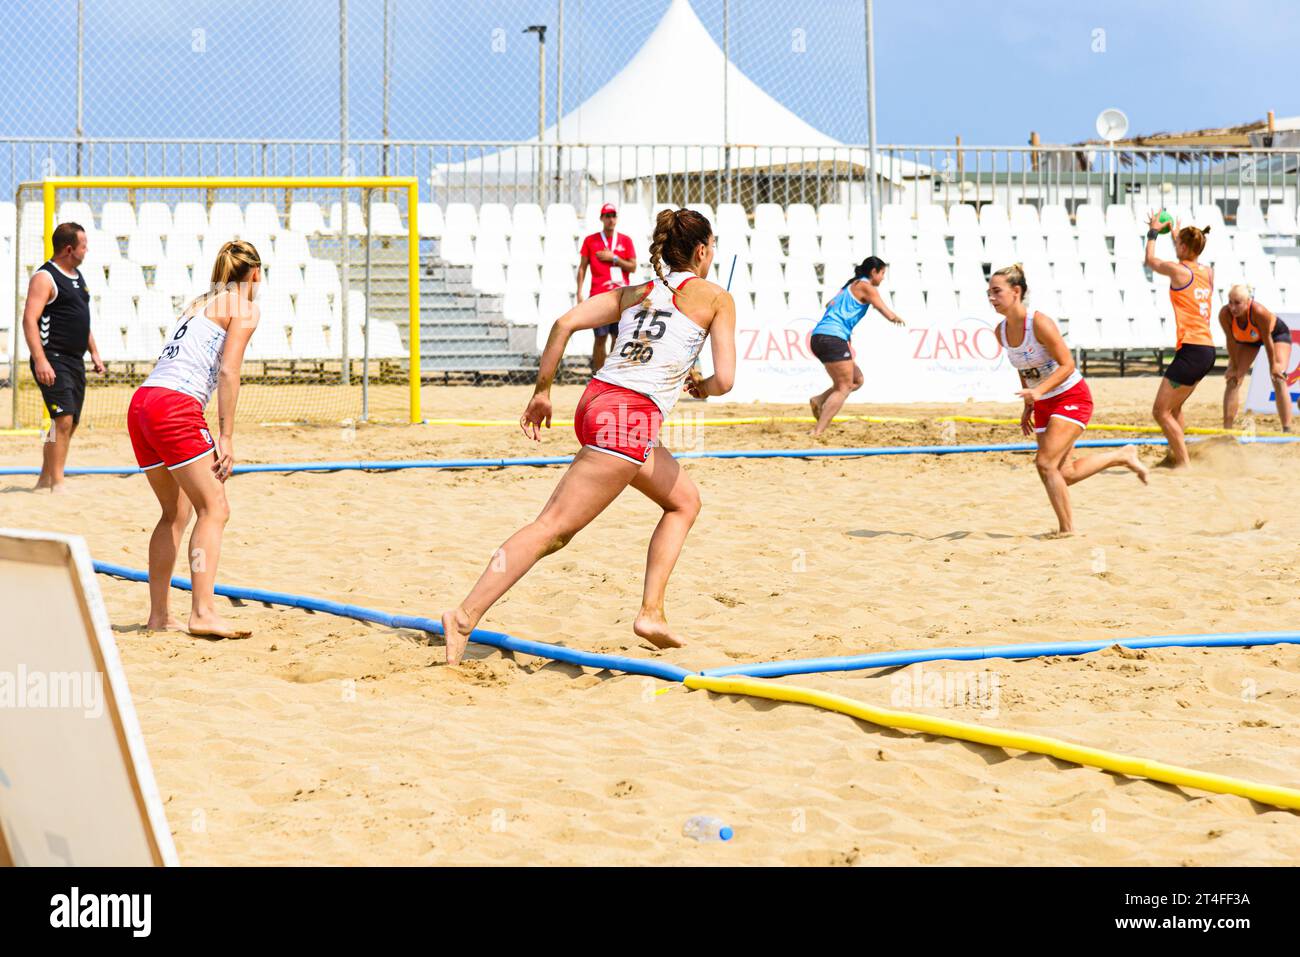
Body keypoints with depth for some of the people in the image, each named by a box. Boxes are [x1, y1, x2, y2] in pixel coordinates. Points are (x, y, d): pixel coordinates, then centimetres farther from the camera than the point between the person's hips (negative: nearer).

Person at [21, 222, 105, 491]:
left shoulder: (77, 275, 17)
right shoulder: (45, 277, -12)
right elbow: (29, 320, -19)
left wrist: (94, 352, 21)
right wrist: (39, 360, -28)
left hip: (75, 360, 9)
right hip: (52, 361, -9)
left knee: (71, 423, 12)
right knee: (63, 420, -16)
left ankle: (45, 479, 23)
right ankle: (57, 484, -13)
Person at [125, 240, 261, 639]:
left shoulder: (199, 302, 26)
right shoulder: (245, 308, 3)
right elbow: (228, 372, -7)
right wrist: (226, 437, -8)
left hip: (141, 402, 8)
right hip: (176, 407, -8)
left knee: (176, 512, 16)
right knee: (214, 509, -6)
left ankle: (158, 614, 17)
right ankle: (203, 612, -16)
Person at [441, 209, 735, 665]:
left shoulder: (633, 292, 21)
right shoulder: (716, 298, 7)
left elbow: (565, 322, 8)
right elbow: (725, 379, -1)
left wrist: (542, 391, 12)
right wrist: (702, 387, 22)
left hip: (596, 402, 7)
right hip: (632, 417, -7)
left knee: (684, 501, 24)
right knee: (553, 526, -10)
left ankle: (651, 612, 16)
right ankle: (466, 616, -16)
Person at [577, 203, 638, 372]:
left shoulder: (626, 241, 10)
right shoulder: (590, 240, 7)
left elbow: (632, 267, 5)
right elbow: (582, 267, 6)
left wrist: (613, 258, -7)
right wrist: (580, 292, -3)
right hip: (599, 295, -2)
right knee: (601, 337, -5)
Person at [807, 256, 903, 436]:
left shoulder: (850, 286, 25)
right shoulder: (866, 287, -1)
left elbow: (829, 305, 35)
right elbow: (888, 314, -5)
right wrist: (897, 318, 17)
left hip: (818, 338, 9)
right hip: (833, 338, -9)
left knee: (857, 380, 17)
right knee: (844, 388, -5)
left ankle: (819, 400, -1)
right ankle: (817, 432, -16)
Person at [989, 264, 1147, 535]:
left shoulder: (1040, 323, -23)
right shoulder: (1001, 332, -1)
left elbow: (1067, 365, -22)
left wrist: (1039, 390, -34)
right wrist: (1028, 406, 13)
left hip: (1072, 398, -8)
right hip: (1043, 405, 8)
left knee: (1045, 463, -19)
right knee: (1065, 474, 9)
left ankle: (1067, 530, -6)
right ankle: (1122, 456, 31)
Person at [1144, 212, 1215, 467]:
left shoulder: (1178, 271, -10)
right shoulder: (1208, 273, 11)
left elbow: (1151, 261, 11)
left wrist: (1153, 233, 27)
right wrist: (1176, 236, 47)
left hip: (1192, 350, -9)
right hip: (1207, 350, 9)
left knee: (1161, 412, -4)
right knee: (1173, 408, 23)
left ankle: (1183, 463, -6)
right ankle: (1174, 456, 29)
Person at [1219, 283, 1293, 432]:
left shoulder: (1259, 312, -43)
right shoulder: (1225, 314, -33)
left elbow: (1267, 340, -30)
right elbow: (1231, 341, -19)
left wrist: (1273, 366, -19)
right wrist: (1234, 366, -11)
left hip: (1276, 333, -4)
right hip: (1246, 339, 4)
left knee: (1279, 379, -17)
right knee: (1232, 380, -7)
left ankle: (1287, 430, -15)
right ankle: (1227, 430, -3)